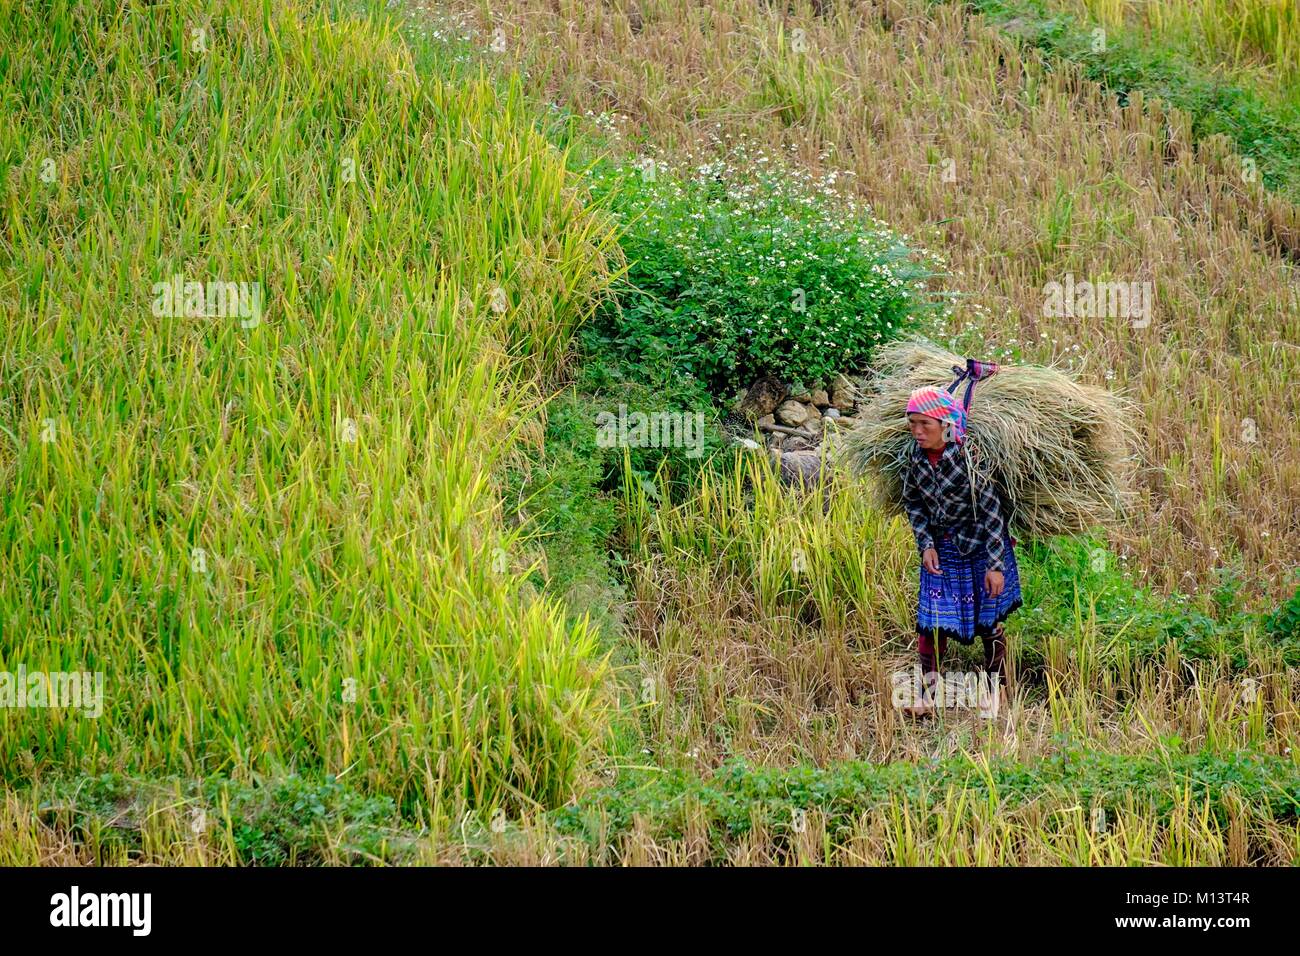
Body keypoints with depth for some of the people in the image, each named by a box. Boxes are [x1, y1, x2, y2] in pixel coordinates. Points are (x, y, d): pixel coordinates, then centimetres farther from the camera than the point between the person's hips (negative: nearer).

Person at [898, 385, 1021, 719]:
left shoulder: (968, 457, -25)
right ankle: (928, 691, 8)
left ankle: (997, 689, 23)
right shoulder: (917, 458, -9)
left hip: (980, 544, -4)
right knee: (932, 619, 0)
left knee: (987, 621, 6)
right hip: (941, 548, 4)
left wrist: (995, 565, -22)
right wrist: (926, 544, -6)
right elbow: (912, 502, 7)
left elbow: (991, 511, -21)